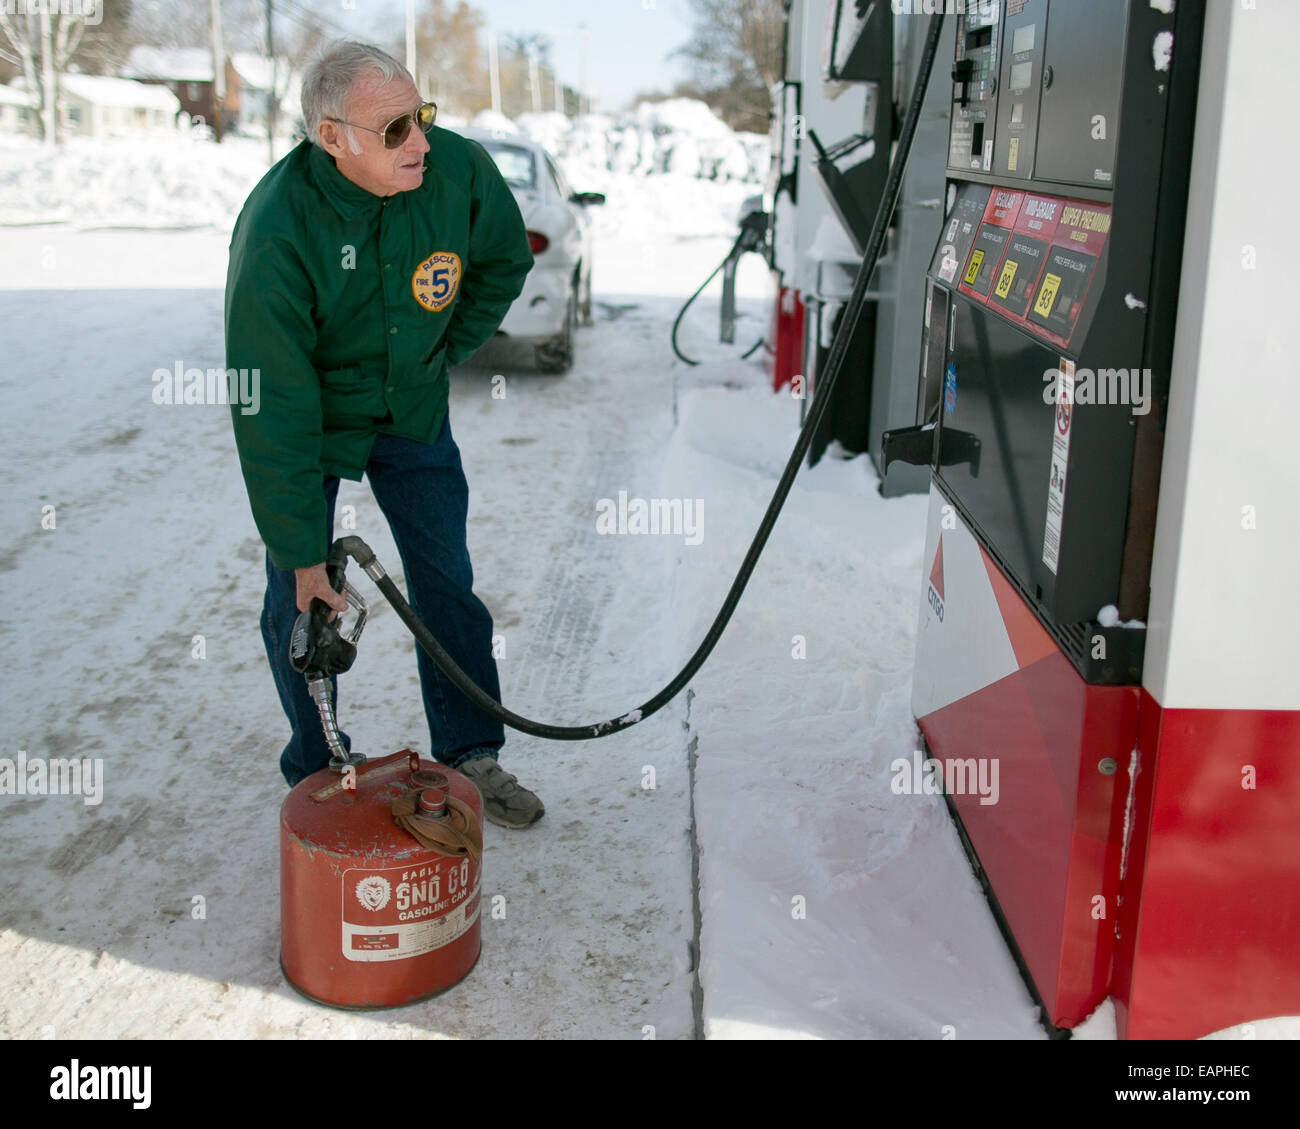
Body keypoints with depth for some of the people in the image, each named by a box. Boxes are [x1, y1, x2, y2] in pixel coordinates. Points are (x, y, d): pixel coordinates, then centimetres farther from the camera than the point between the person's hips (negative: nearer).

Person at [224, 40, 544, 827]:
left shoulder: (460, 167, -22)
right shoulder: (275, 233, -33)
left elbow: (506, 262, 3)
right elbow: (273, 409, -29)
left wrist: (442, 353, 3)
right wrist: (301, 552, -26)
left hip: (414, 408, 3)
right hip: (309, 419, -3)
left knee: (447, 583, 7)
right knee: (300, 603, 1)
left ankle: (471, 755, 24)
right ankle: (320, 775, 21)